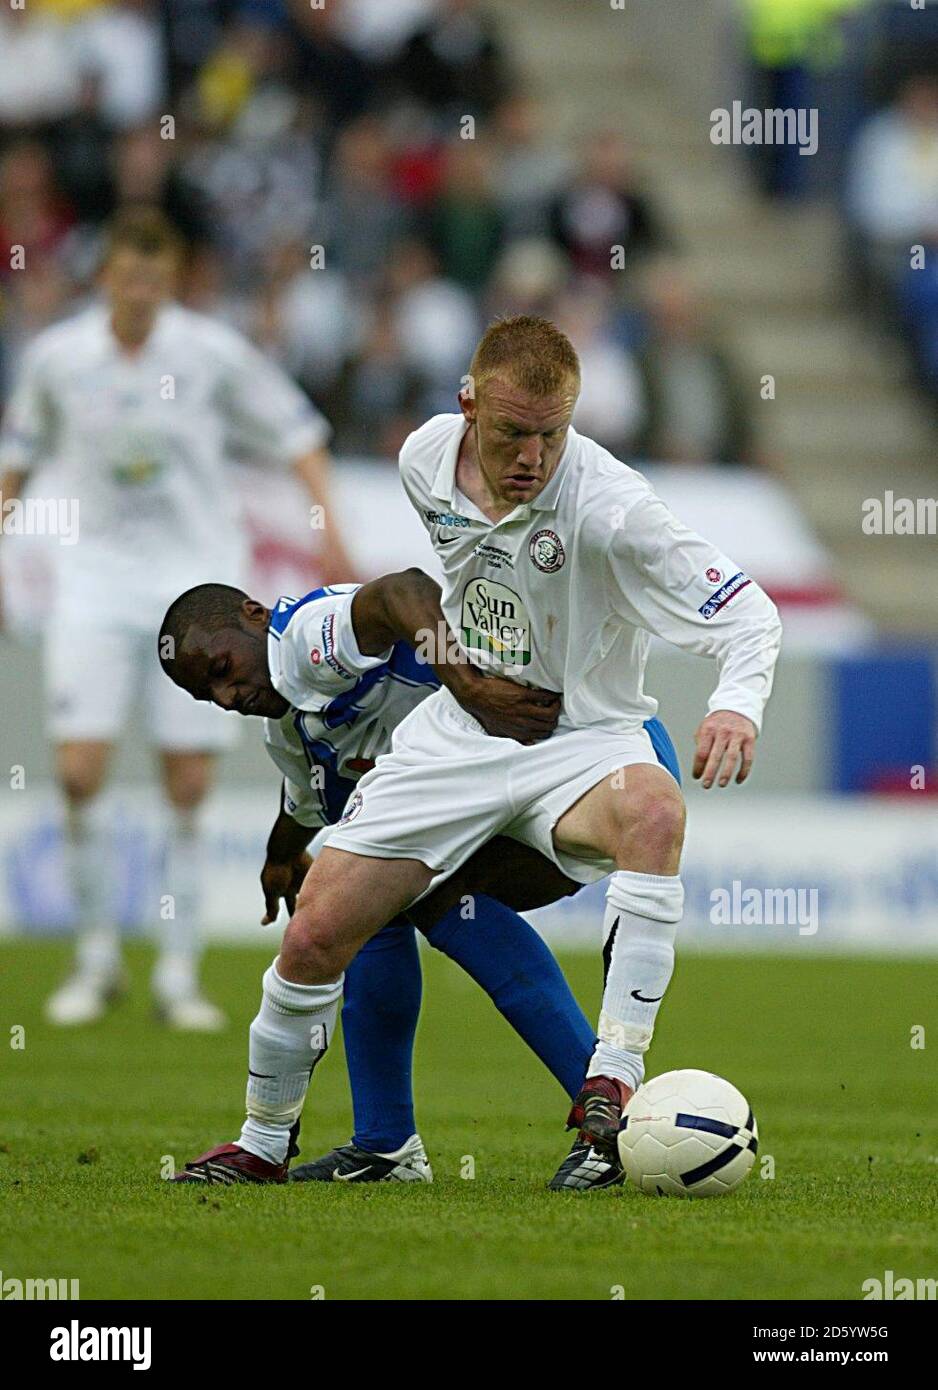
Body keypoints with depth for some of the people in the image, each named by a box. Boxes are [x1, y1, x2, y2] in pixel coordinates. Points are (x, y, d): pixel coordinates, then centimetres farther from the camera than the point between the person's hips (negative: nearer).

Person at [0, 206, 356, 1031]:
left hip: (194, 579, -1)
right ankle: (98, 956, 5)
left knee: (189, 789, -3)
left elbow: (295, 431, 4)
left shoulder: (213, 353, -5)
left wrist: (328, 527, -6)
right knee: (80, 771, -11)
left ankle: (180, 973, 5)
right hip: (95, 575, 1)